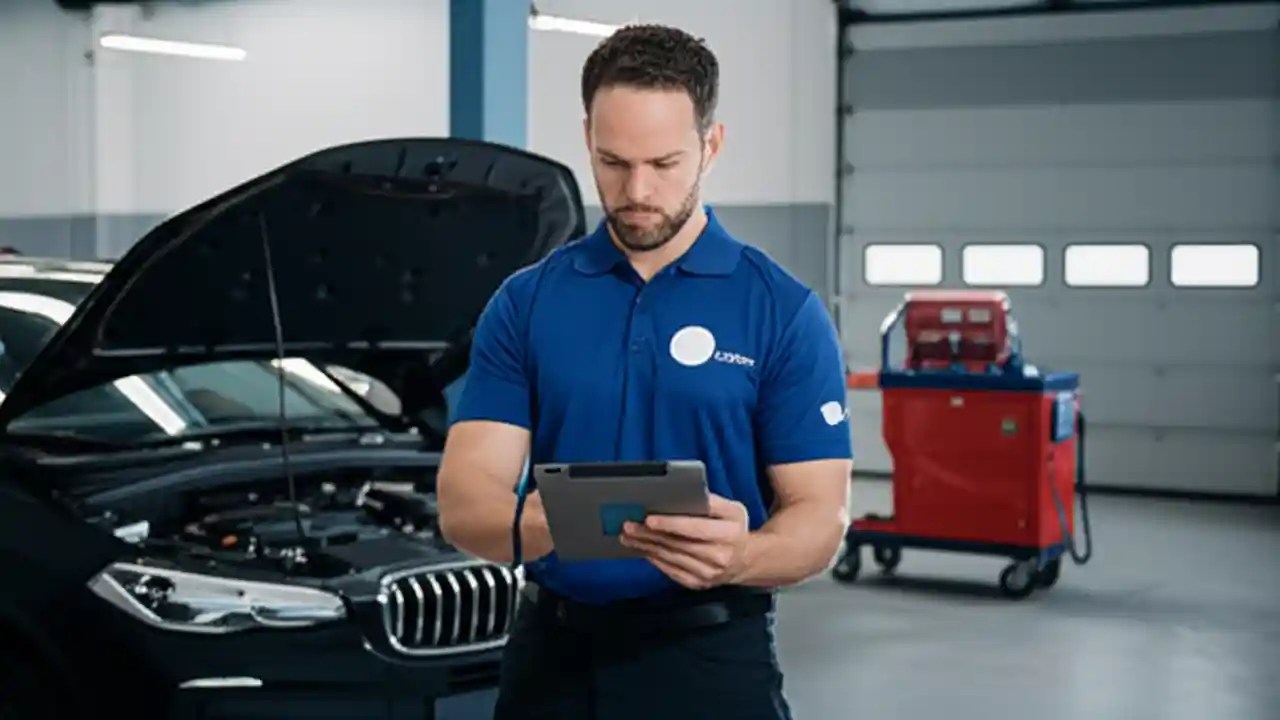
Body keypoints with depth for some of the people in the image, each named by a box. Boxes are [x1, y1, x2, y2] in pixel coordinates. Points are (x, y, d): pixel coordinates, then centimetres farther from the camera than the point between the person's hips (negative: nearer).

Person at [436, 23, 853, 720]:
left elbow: (819, 513, -6)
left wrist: (739, 556, -28)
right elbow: (463, 503, -5)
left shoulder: (785, 313, -4)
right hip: (551, 654, 2)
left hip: (710, 659, -2)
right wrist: (554, 521, -27)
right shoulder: (524, 304, 2)